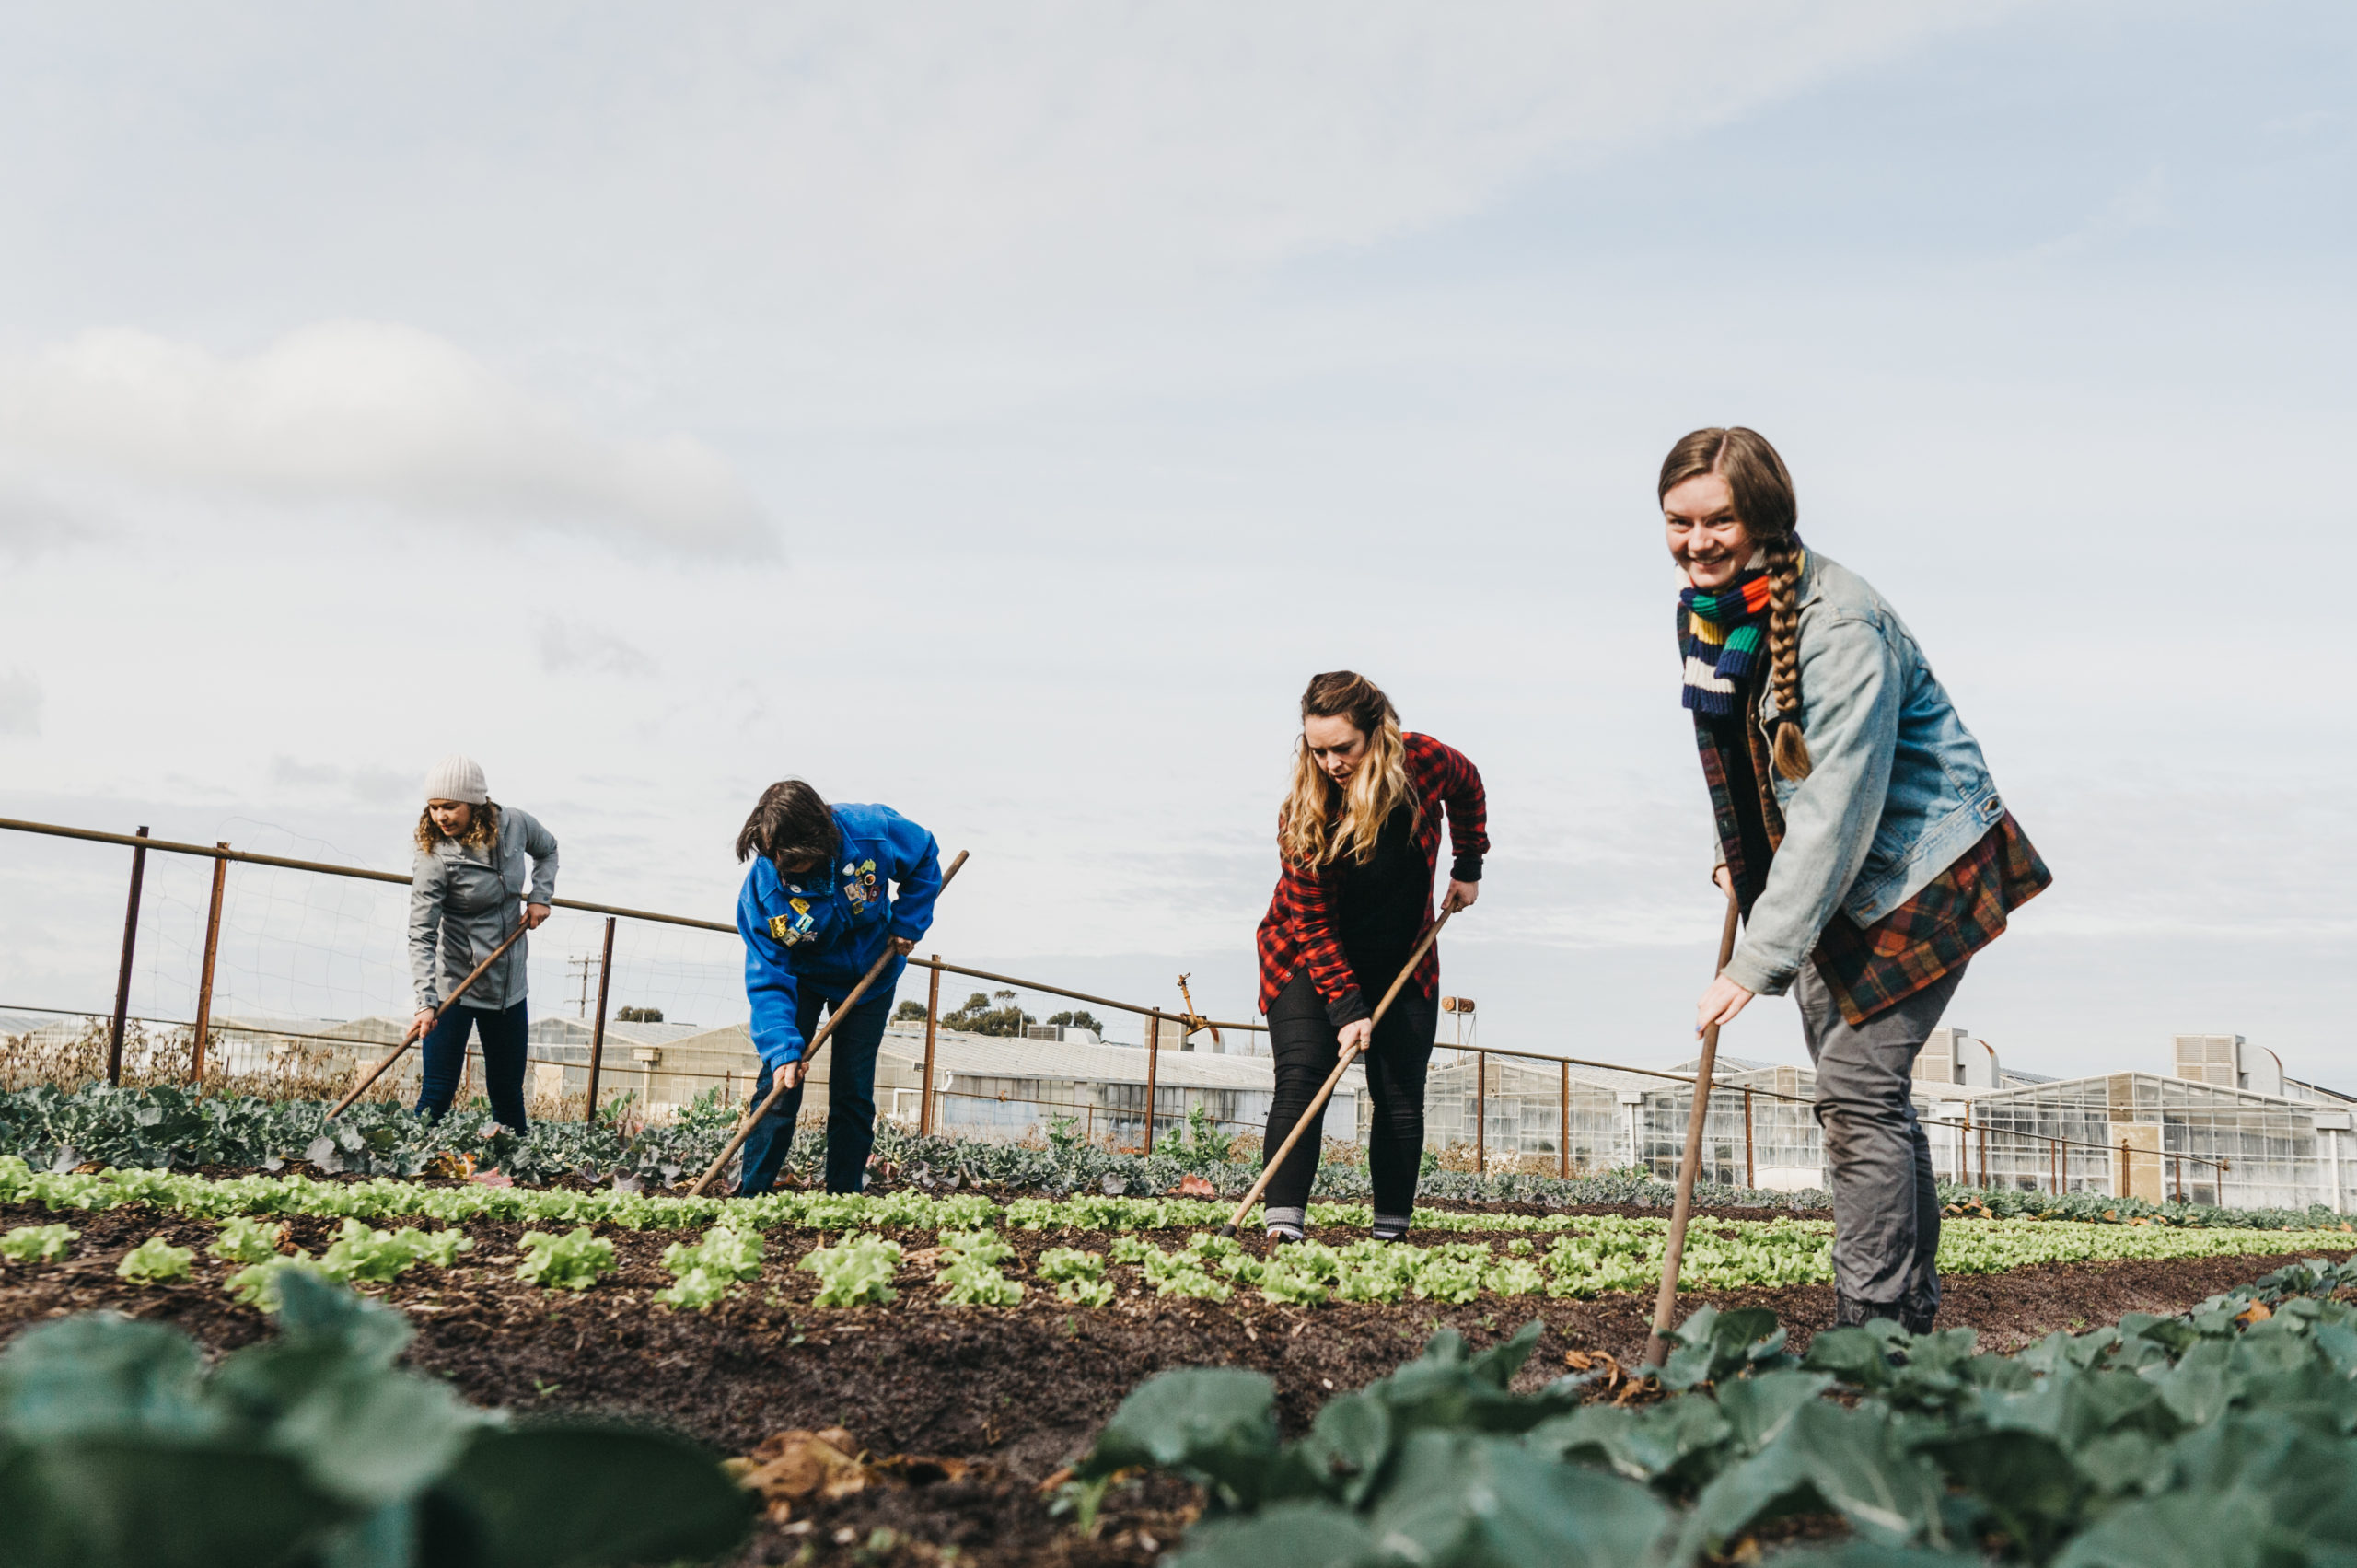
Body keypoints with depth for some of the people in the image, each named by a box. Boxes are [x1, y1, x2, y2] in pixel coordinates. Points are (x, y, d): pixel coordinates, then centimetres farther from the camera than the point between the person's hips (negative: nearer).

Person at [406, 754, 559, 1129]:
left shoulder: (516, 825, -7)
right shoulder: (435, 858, -19)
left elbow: (547, 850, 18)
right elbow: (422, 936, -22)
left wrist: (540, 895, 1)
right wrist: (427, 1001, -31)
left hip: (509, 984, 4)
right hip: (454, 985, -4)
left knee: (509, 1093, 14)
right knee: (438, 1091, -9)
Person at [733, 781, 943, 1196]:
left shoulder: (873, 831, -31)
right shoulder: (762, 888, -31)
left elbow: (925, 855, -7)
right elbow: (768, 979, -29)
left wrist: (908, 922, -13)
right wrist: (783, 1047, -40)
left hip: (869, 977, 1)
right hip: (801, 978, -1)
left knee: (854, 1094, 0)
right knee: (779, 1083, -12)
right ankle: (750, 1196, -1)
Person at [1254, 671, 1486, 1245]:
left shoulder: (1425, 761, -19)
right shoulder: (1302, 814, -25)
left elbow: (1467, 789, 8)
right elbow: (1314, 925, -22)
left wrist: (1468, 867, 6)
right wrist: (1346, 1007, -28)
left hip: (1402, 961, 3)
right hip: (1308, 958, -3)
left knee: (1400, 1096, -1)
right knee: (1301, 1077, -19)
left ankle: (1391, 1229, 8)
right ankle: (1283, 1226, -23)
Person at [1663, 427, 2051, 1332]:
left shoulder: (1839, 627, -27)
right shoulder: (1706, 606, 0)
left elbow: (1835, 811, -31)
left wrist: (1758, 960, -32)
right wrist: (1739, 853, 15)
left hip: (1916, 872, -9)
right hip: (1830, 879, 9)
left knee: (1858, 1089, -14)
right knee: (1864, 1096, 13)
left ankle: (1875, 1329, -5)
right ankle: (1911, 1307, 26)